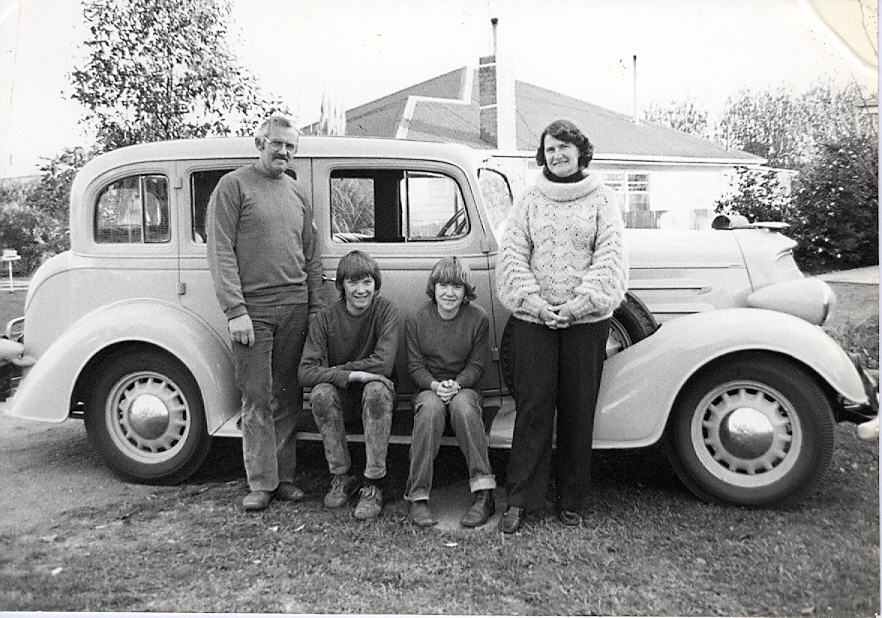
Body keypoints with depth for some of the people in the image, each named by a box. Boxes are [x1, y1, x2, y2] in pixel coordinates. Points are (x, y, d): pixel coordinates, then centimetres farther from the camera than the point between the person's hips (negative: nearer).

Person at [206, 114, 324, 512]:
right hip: (252, 309, -4)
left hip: (295, 309, 4)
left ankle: (284, 476, 16)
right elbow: (220, 251, -6)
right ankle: (261, 484, 8)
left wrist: (315, 308, 11)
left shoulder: (298, 193, 17)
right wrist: (235, 310, -13)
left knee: (288, 396, 6)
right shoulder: (234, 186, 1)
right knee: (257, 398, -2)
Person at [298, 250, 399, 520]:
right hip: (342, 395, 2)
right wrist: (351, 375, -30)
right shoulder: (325, 318, -8)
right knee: (321, 394, -30)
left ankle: (373, 484, -25)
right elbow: (306, 372, -17)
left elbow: (384, 364, -23)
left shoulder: (386, 311, -11)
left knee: (376, 390, -35)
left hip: (375, 387, -1)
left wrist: (334, 370, -18)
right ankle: (341, 477, -13)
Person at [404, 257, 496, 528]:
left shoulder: (479, 319, -2)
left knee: (463, 407, -36)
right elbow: (415, 366, 1)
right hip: (429, 387, 0)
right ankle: (417, 496, -28)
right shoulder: (416, 320, 0)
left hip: (465, 387, 0)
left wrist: (457, 384, -19)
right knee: (430, 409, -35)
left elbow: (477, 365, 0)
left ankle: (484, 494, -31)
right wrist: (435, 385, -19)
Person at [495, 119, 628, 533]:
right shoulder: (530, 199, 9)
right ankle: (518, 501, 9)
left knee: (578, 410, 5)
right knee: (533, 408, 0)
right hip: (532, 318, 0)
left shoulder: (601, 199, 7)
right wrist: (534, 301, -10)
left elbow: (610, 257, -3)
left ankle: (570, 502, 18)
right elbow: (512, 254, 3)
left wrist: (577, 304, -13)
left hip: (586, 320, 0)